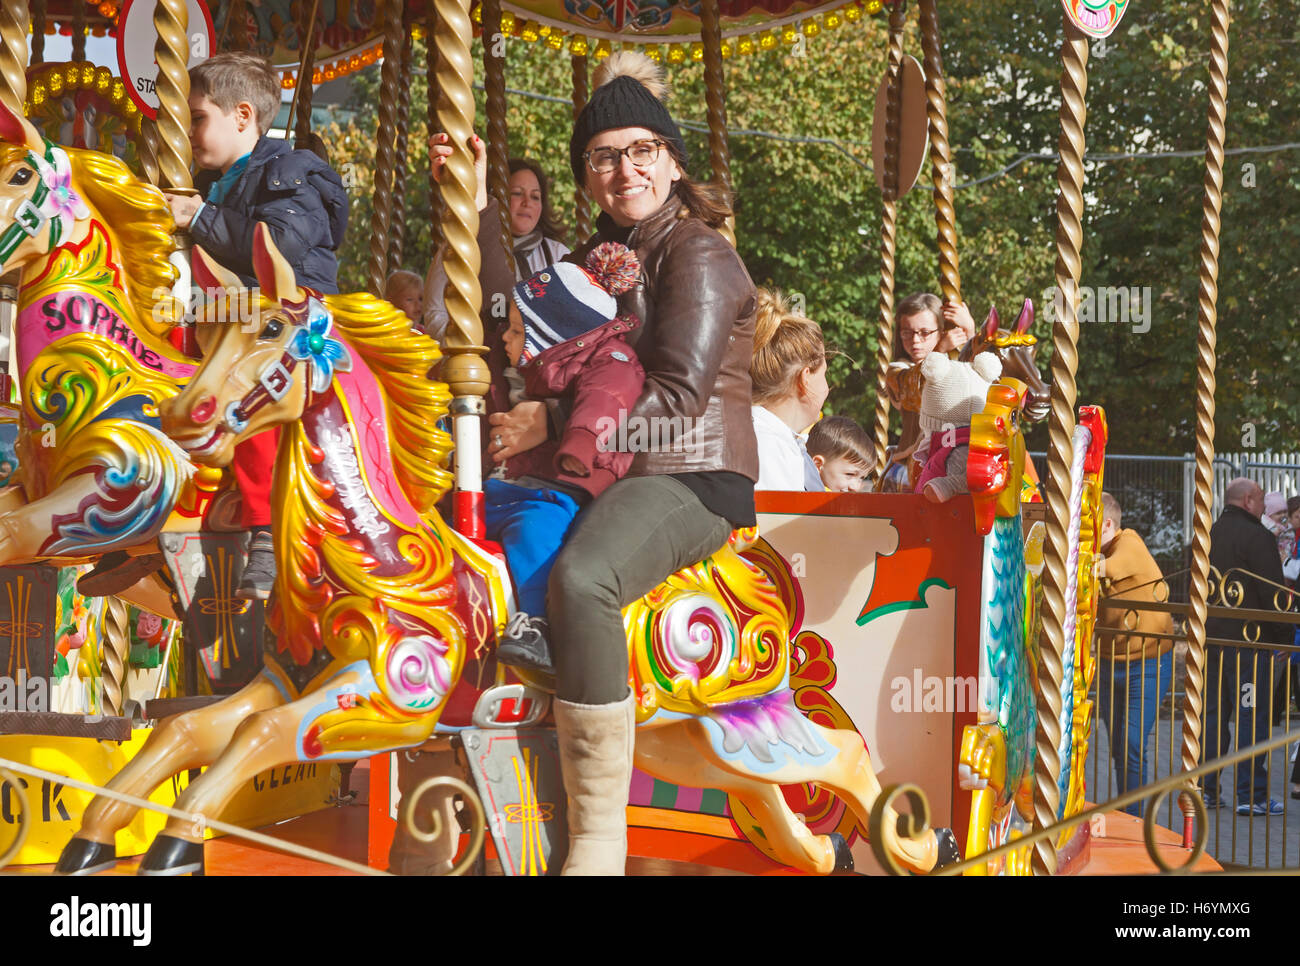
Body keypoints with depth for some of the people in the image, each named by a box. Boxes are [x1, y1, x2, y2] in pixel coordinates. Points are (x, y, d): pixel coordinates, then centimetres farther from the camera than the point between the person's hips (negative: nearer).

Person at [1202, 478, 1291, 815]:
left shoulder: (1206, 536, 12)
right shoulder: (1257, 536, -12)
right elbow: (1273, 592, -14)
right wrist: (1284, 636, -5)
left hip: (1210, 638, 7)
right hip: (1248, 640, -7)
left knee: (1212, 713, 12)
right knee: (1252, 717, -4)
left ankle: (1207, 790, 14)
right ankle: (1251, 795, -5)